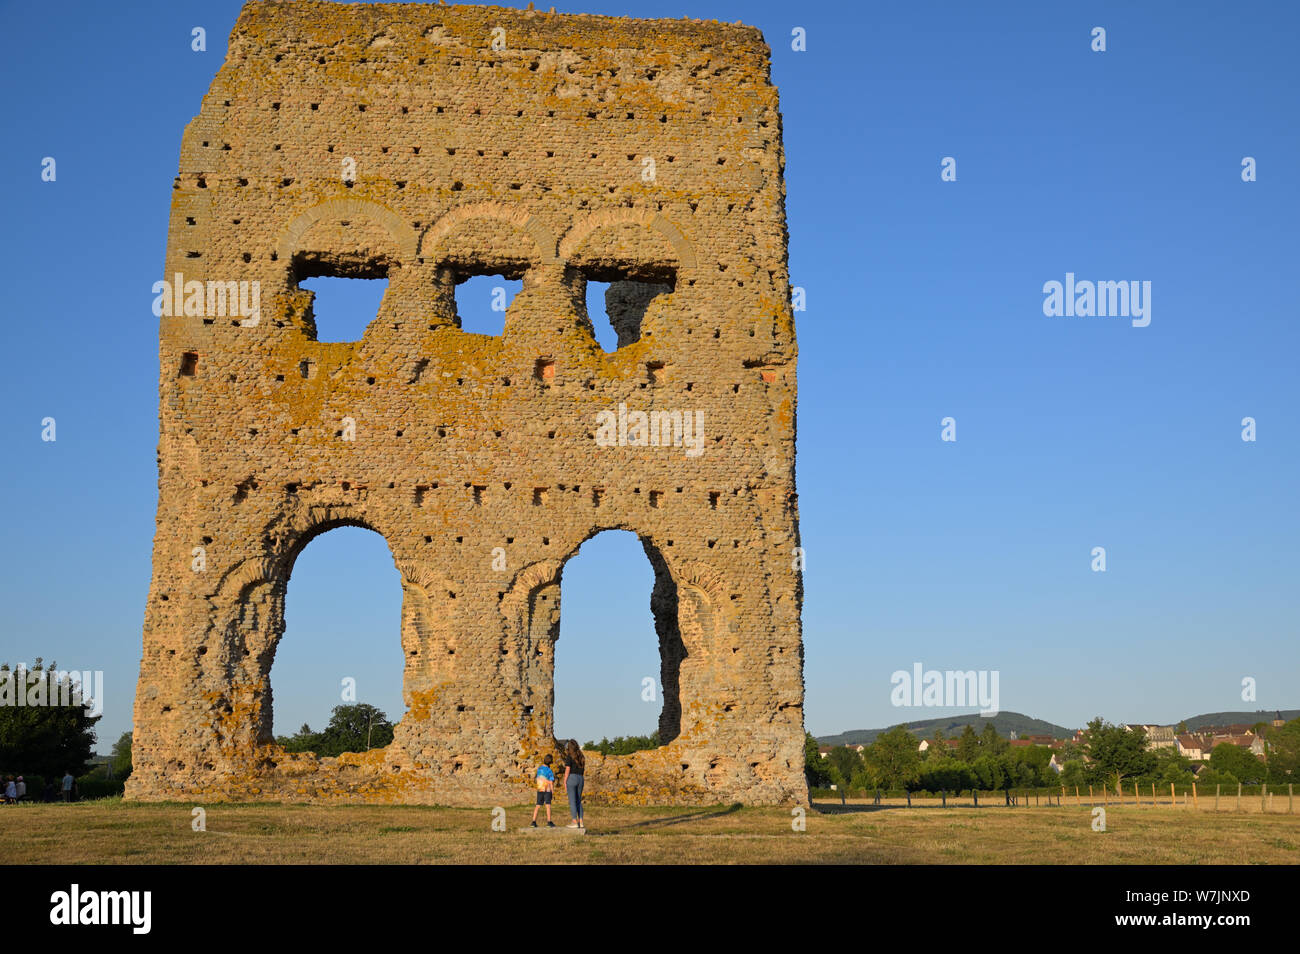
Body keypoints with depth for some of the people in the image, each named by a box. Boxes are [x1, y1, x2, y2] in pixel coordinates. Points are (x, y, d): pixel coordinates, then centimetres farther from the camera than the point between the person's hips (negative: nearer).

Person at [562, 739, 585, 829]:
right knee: (578, 801, 11)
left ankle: (574, 822, -8)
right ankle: (580, 822, 7)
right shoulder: (580, 756, 12)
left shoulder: (569, 757, -7)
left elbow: (567, 770, -12)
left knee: (572, 801, -5)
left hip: (571, 778, -7)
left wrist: (565, 783, -9)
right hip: (580, 779, 7)